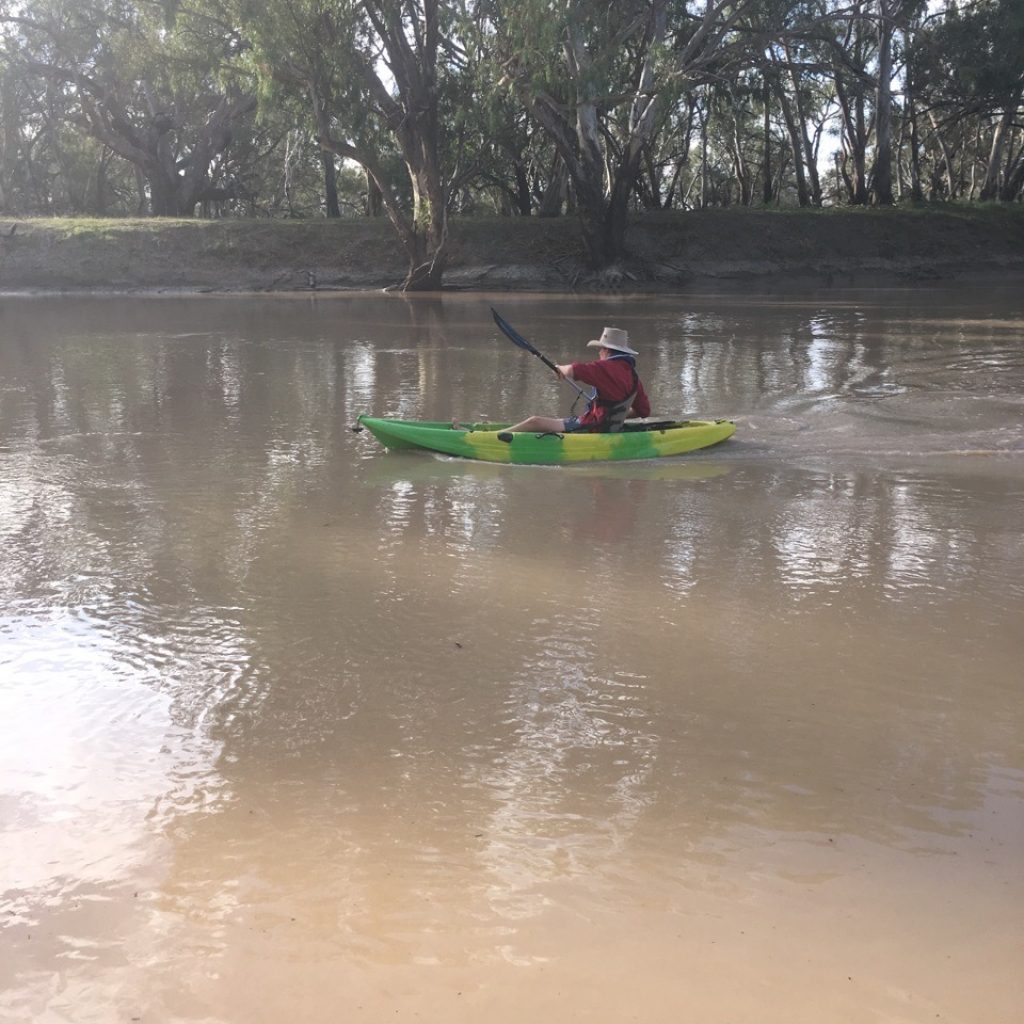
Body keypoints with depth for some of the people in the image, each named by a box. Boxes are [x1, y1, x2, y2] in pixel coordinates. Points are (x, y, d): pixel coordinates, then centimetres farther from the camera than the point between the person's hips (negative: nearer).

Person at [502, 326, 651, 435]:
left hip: (593, 429, -9)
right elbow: (644, 411, 12)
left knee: (535, 422, -7)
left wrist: (560, 369, -3)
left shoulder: (607, 367, -17)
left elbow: (572, 371, -27)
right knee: (552, 419, 23)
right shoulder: (633, 375, 7)